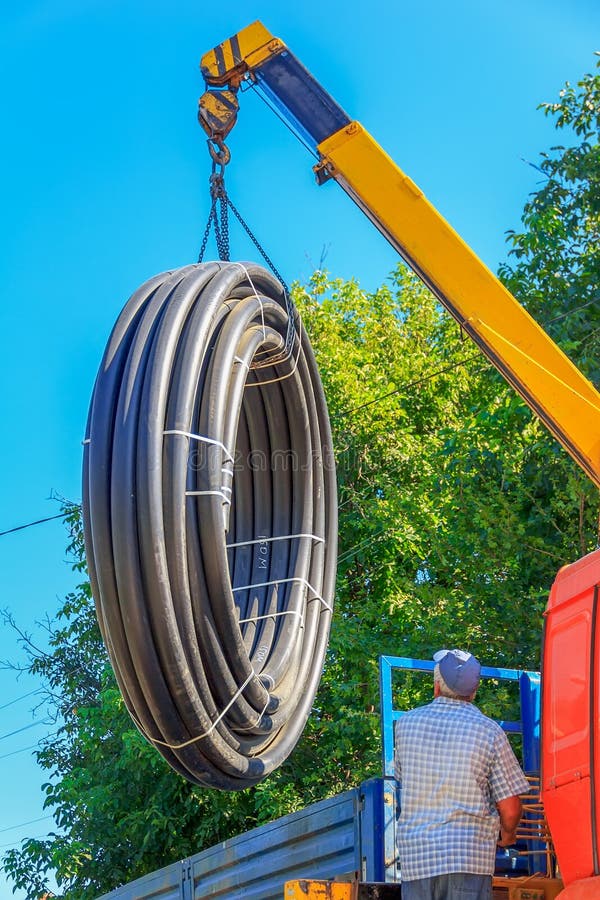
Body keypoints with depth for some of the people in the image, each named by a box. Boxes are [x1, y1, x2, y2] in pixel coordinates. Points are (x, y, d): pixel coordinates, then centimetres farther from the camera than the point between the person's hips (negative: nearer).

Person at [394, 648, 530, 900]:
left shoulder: (406, 723, 5)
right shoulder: (489, 732, -4)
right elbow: (510, 807, -2)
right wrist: (507, 834, 19)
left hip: (415, 853, 3)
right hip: (470, 856, -3)